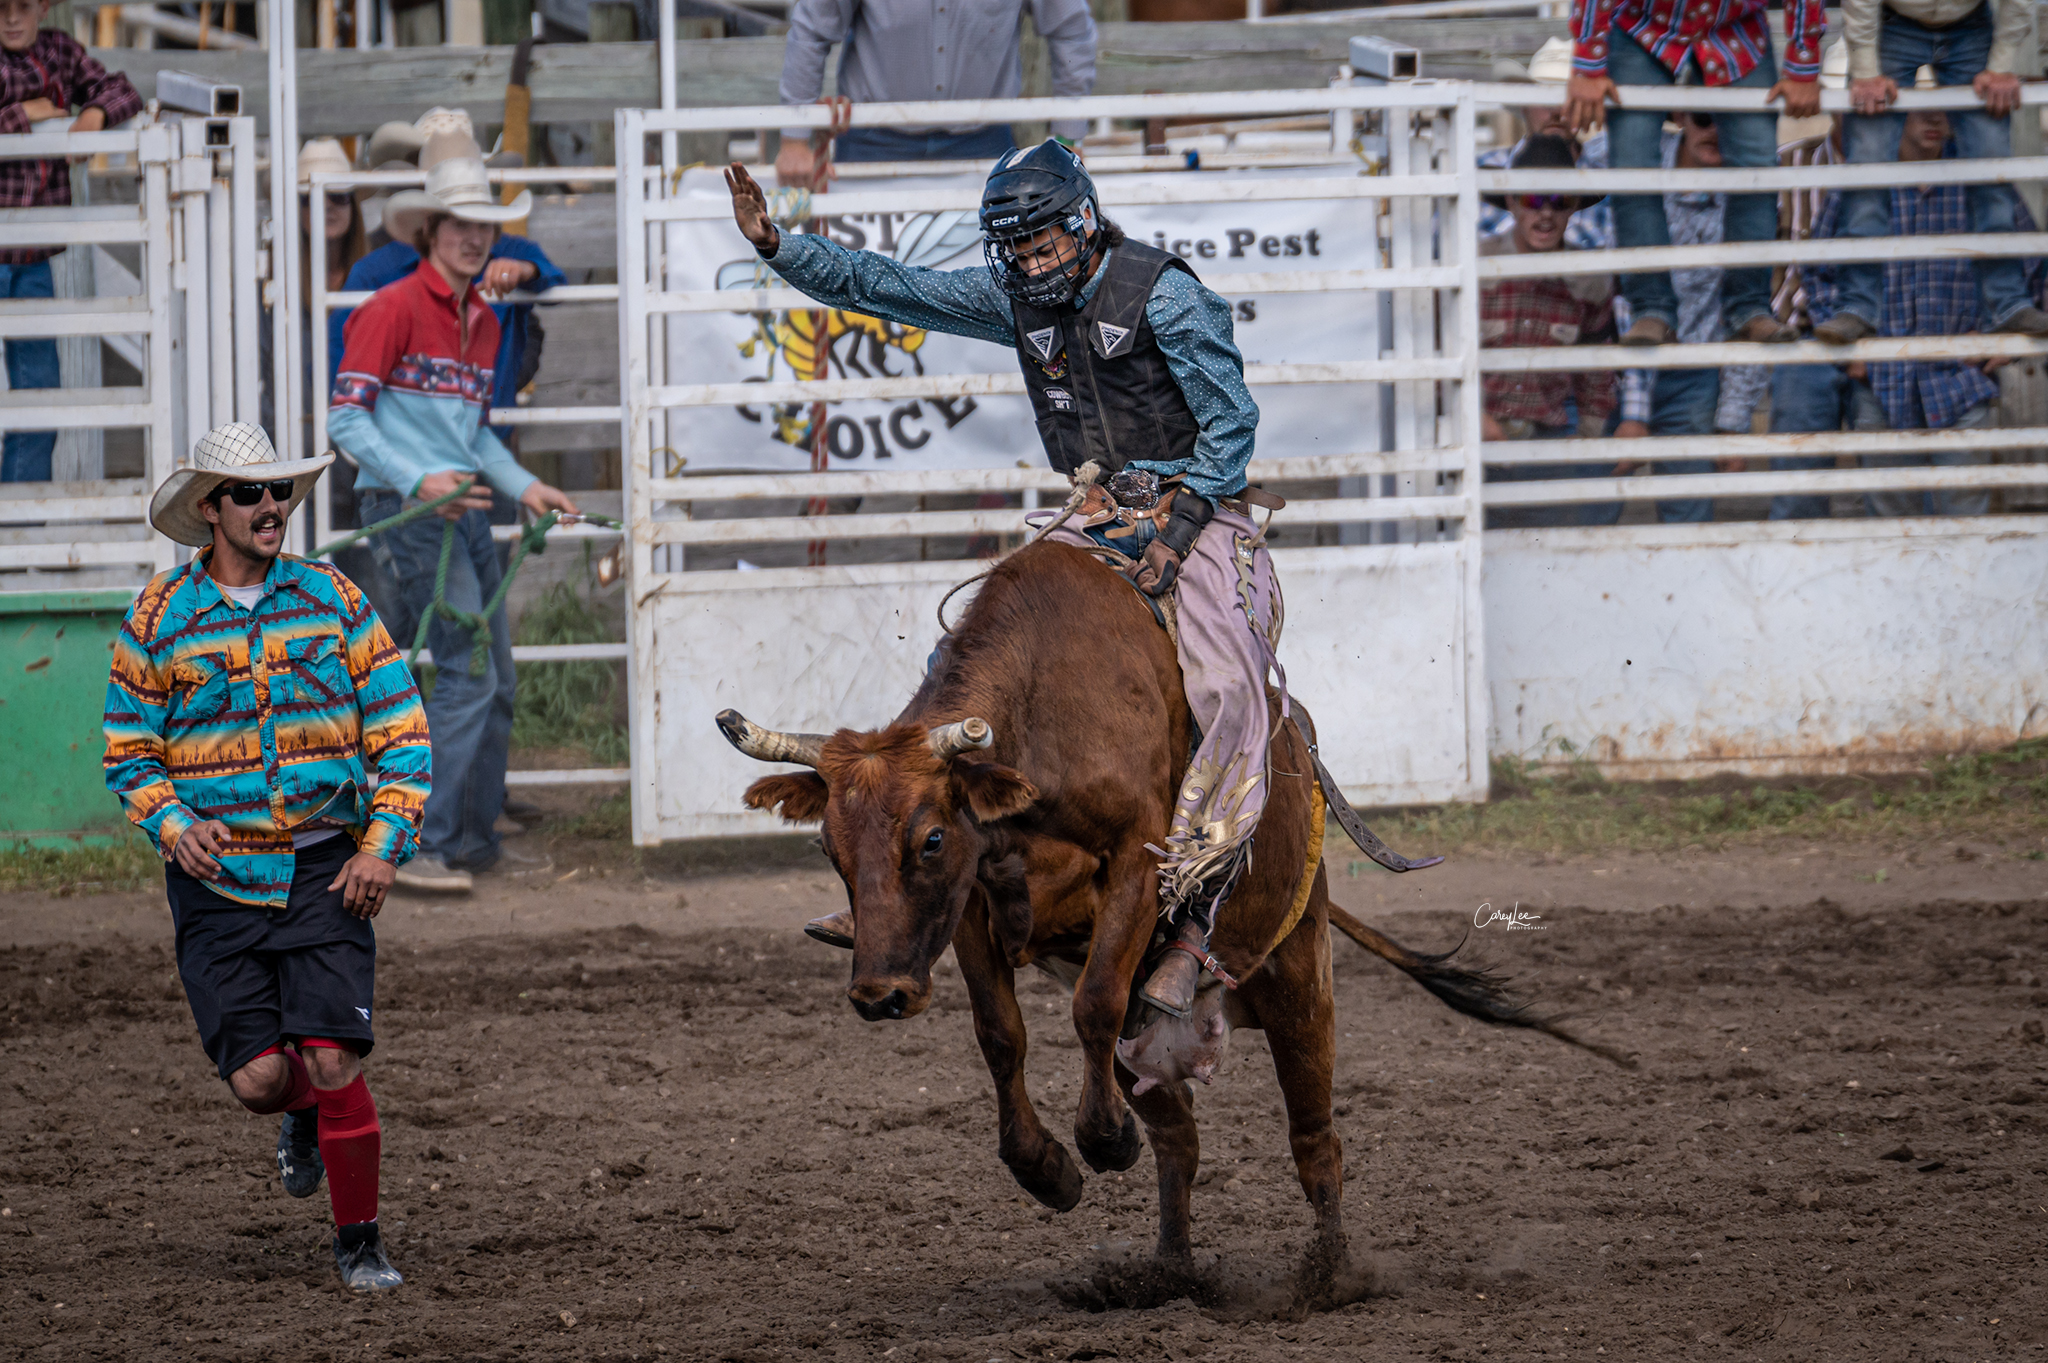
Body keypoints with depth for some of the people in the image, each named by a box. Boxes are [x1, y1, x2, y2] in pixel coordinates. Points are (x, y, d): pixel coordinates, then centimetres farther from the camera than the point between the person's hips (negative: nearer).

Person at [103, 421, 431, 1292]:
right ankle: (302, 1120, 32)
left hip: (323, 869, 0)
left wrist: (384, 846, -5)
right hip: (217, 877, 0)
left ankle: (359, 1242, 4)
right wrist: (174, 826, -13)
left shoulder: (331, 601, 3)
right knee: (258, 1076, -6)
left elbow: (401, 731, 6)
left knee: (332, 1061, -13)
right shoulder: (160, 618, 1)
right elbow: (130, 754, 6)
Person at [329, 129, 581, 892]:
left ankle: (474, 841, 21)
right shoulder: (393, 309, -9)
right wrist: (418, 480, -22)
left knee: (496, 684, 11)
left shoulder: (482, 323, 16)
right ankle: (420, 847, -14)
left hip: (465, 510, 9)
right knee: (467, 672, -16)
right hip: (407, 511, -9)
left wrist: (522, 486, 11)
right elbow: (345, 419, -12)